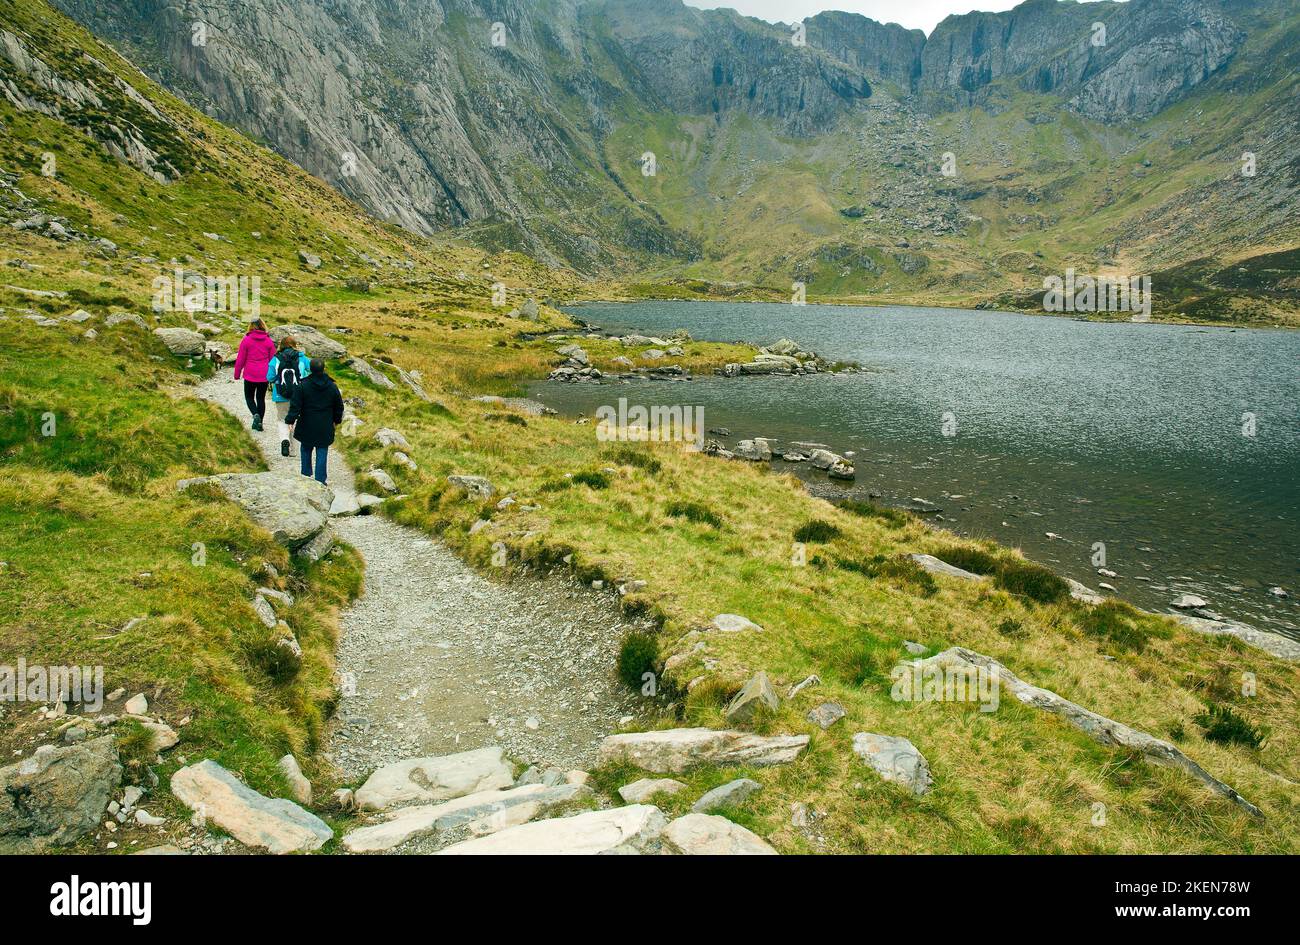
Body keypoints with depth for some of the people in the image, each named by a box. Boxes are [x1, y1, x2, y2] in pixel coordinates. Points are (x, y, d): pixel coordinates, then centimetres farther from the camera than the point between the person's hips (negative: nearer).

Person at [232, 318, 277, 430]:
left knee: (249, 396, 13)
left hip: (250, 375, -2)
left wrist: (237, 374, 6)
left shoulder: (246, 340, -7)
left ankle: (256, 414, -12)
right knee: (261, 398, 13)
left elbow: (240, 359, -4)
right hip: (264, 375, 2)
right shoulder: (269, 341, 0)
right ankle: (259, 422, 14)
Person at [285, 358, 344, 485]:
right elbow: (339, 406, 8)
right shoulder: (332, 386, -2)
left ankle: (306, 475, 22)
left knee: (306, 450, 17)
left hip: (307, 426, -1)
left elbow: (295, 405, -11)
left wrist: (291, 420, -3)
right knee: (322, 453, 5)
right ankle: (320, 480, 4)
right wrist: (336, 420, 22)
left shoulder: (303, 385, -10)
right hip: (325, 427, 1)